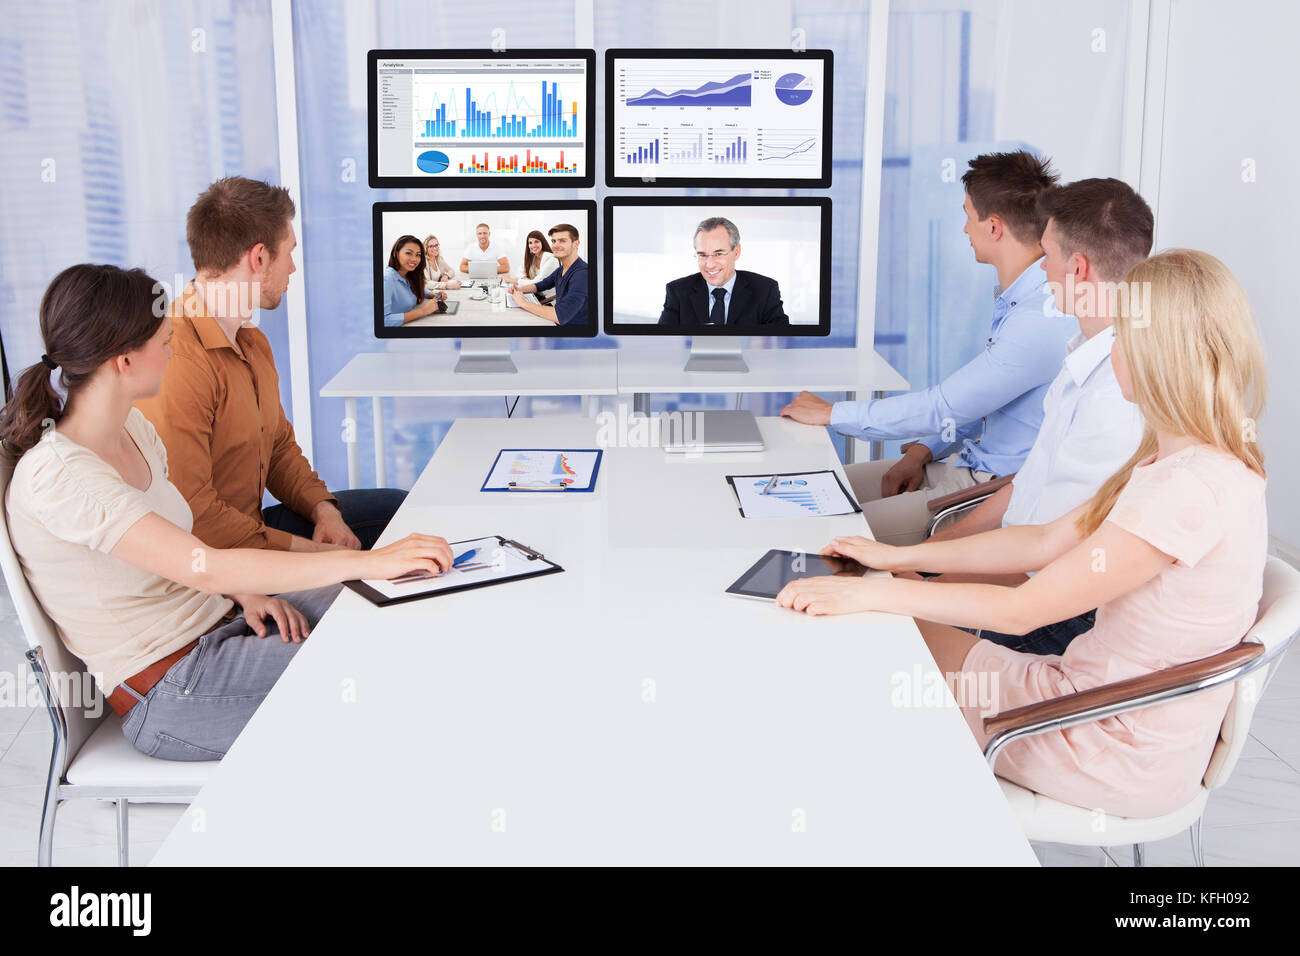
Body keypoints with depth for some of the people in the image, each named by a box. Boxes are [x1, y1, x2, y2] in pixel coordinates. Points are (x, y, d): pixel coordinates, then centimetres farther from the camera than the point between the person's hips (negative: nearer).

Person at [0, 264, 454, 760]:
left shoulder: (133, 428, 6)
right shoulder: (56, 477, -23)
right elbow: (204, 567, -32)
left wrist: (244, 592, -4)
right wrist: (369, 561, -31)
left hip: (217, 621, 9)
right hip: (169, 695, -9)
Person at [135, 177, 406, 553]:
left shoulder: (254, 342, 10)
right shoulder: (176, 363, -26)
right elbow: (191, 512, -28)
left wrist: (323, 508, 0)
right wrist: (305, 550, -22)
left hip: (255, 524, 11)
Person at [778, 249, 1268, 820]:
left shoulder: (1188, 489, -29)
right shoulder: (1184, 461, 3)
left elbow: (1022, 611, -25)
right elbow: (1047, 542, 7)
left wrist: (871, 592, -20)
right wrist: (901, 556, 5)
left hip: (1126, 763, -8)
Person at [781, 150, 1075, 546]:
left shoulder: (1044, 319, -24)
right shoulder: (1016, 298, 12)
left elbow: (944, 407, -23)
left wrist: (830, 412, -12)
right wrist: (923, 453, 6)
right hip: (967, 465, 11)